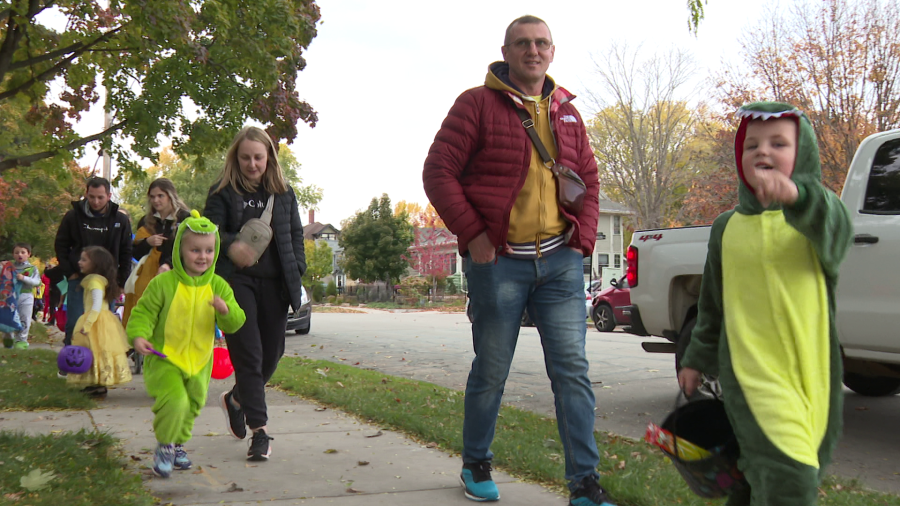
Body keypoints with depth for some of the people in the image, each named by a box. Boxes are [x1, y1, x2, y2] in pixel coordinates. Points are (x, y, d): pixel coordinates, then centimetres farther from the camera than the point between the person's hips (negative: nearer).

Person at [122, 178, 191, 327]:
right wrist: (147, 242, -7)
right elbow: (135, 254, 14)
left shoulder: (184, 219, 2)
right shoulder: (145, 222, 16)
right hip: (146, 278, 4)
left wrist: (168, 264, -24)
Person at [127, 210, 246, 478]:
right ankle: (164, 446, 2)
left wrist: (226, 310, -26)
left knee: (193, 405, 17)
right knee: (175, 400, -22)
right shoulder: (163, 282, -12)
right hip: (164, 358, -4)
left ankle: (178, 445, 42)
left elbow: (235, 323, -4)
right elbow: (144, 312, -6)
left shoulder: (218, 286, -2)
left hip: (199, 361, 5)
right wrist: (138, 335, -24)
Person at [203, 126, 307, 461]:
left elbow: (296, 234, 16)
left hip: (275, 283, 4)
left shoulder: (284, 192, 13)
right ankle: (259, 430, -4)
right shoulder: (223, 192, 3)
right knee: (248, 354, -8)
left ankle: (235, 400, 36)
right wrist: (230, 245, -28)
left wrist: (297, 271, 3)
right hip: (237, 280, -4)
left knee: (272, 352, 8)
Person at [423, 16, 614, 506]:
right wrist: (472, 234, -12)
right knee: (490, 372, 7)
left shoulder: (566, 112, 14)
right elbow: (438, 171, -5)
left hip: (560, 262, 4)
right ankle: (475, 465, 29)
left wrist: (582, 237, 5)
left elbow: (588, 180, 19)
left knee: (572, 370, 0)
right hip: (498, 262, -4)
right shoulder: (477, 103, -1)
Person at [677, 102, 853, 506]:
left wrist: (797, 196, -47)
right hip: (750, 373, 0)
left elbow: (834, 230, -26)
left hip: (813, 374, 1)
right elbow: (712, 303, 20)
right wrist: (696, 360, 24)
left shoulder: (816, 215, 1)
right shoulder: (728, 228, 9)